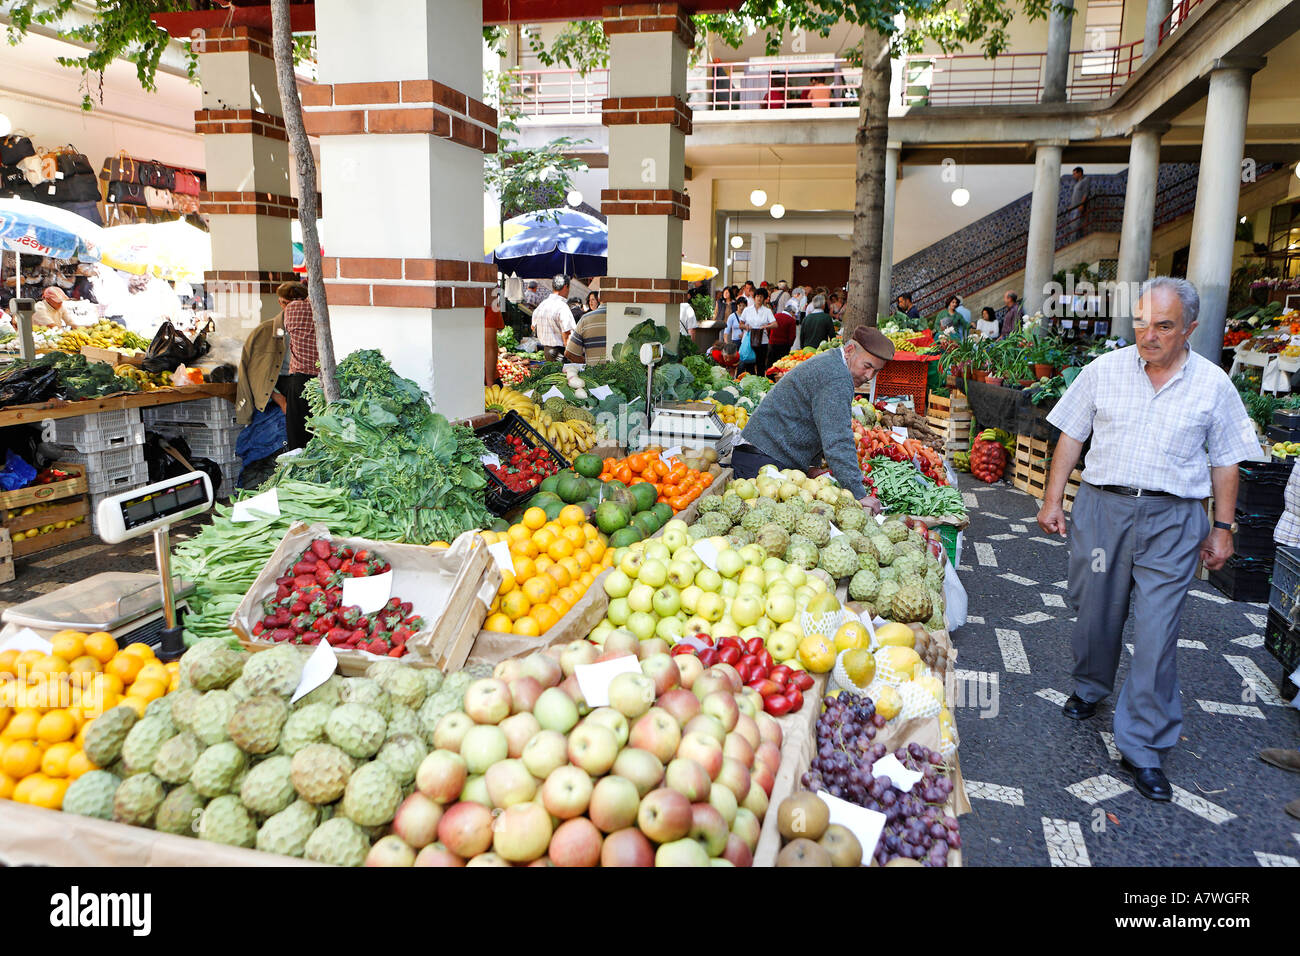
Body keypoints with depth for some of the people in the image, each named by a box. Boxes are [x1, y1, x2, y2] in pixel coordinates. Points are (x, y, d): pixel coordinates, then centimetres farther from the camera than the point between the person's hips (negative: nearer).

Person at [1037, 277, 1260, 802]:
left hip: (1172, 520, -1)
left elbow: (1225, 461, 8)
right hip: (1102, 507, 1)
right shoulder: (1105, 369, 3)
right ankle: (1090, 687, 41)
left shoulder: (1213, 384, 2)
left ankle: (1143, 745, 7)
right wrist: (1052, 500, 2)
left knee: (1158, 632, -4)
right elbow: (1071, 437, 7)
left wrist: (1222, 528, 6)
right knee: (1095, 614, 12)